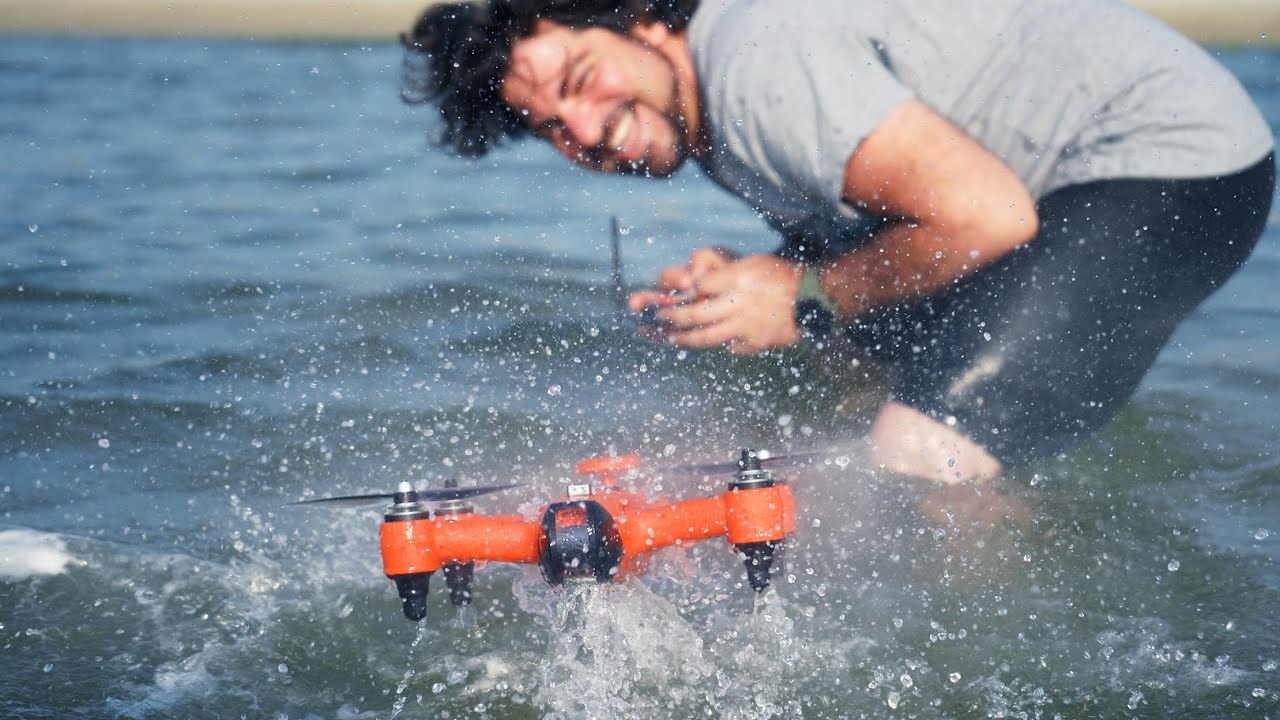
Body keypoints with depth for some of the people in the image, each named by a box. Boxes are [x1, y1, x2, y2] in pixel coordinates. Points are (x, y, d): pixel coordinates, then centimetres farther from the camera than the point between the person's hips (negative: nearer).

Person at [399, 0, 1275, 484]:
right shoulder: (698, 123, 7)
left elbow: (987, 217, -28)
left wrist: (807, 299, -15)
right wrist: (743, 286, -6)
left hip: (1174, 166, -11)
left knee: (919, 462, -22)